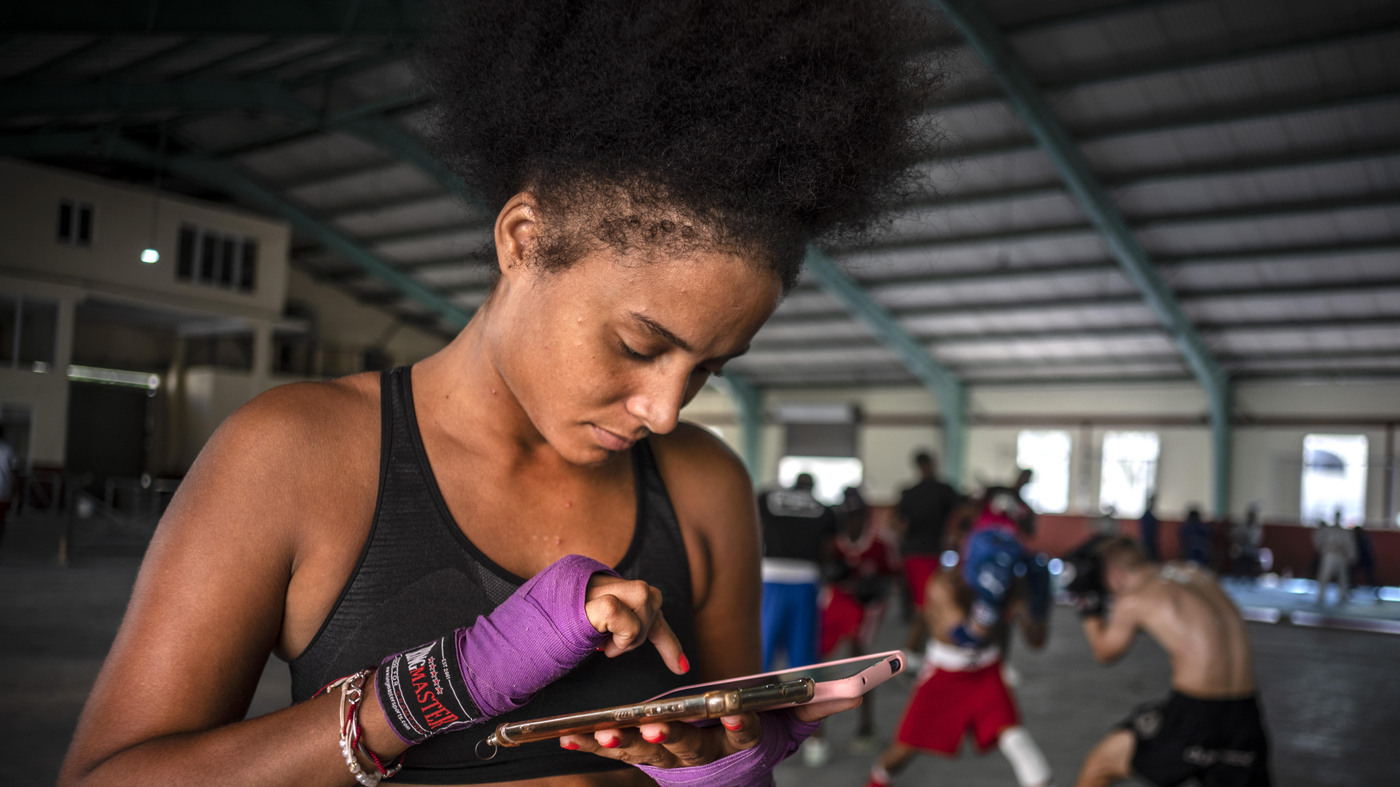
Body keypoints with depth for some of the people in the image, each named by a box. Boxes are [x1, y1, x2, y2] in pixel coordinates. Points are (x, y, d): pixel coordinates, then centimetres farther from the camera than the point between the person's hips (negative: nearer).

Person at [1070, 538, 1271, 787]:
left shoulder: (1132, 601, -2)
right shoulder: (1193, 572, 13)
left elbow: (1105, 652, 15)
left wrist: (1090, 610, 27)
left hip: (1194, 714, -5)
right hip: (1246, 715, 5)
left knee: (1097, 766, 12)